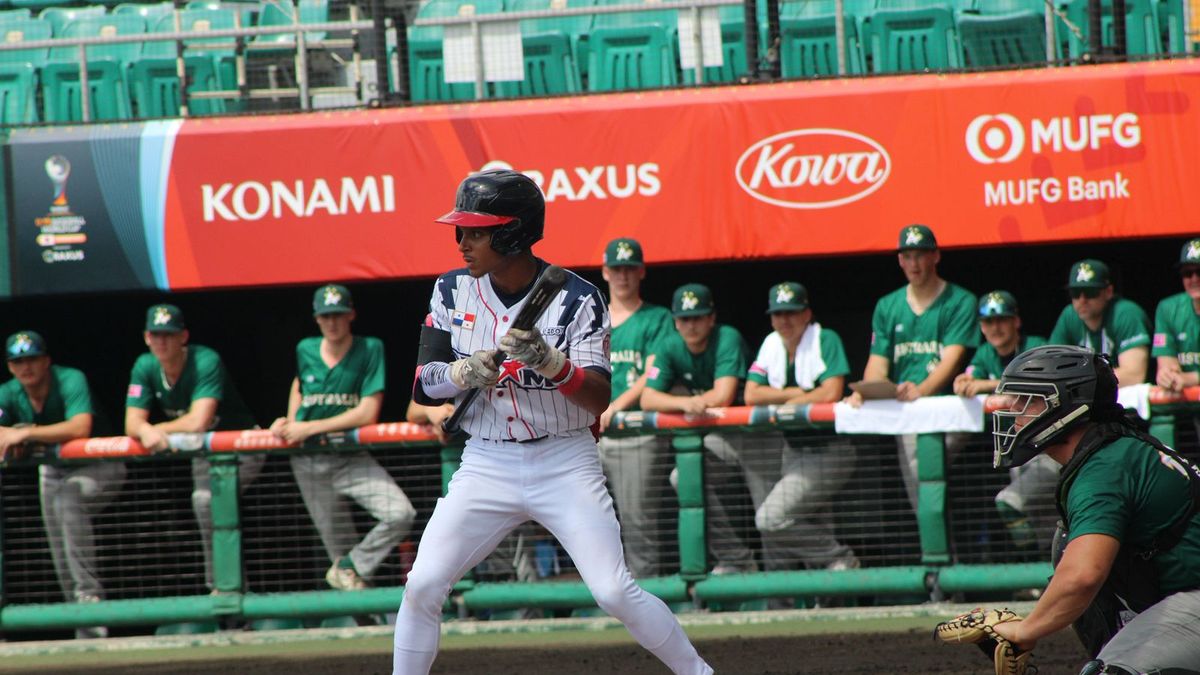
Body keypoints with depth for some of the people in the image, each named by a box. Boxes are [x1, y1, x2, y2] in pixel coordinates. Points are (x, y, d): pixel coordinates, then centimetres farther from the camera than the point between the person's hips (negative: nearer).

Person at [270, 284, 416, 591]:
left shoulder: (370, 350, -10)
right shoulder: (305, 350, 2)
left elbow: (368, 413, -18)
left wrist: (309, 428, -17)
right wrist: (290, 422, 9)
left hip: (352, 459, -3)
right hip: (309, 462, 3)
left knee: (401, 514, -24)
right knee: (338, 543, 3)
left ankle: (349, 567, -4)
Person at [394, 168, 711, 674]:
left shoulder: (577, 300, -11)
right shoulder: (453, 292, 1)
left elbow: (599, 399, -17)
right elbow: (422, 388, -1)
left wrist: (550, 362, -36)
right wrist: (463, 374, -23)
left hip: (565, 464, -3)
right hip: (486, 466, 3)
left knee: (615, 593, -10)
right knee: (422, 585, -8)